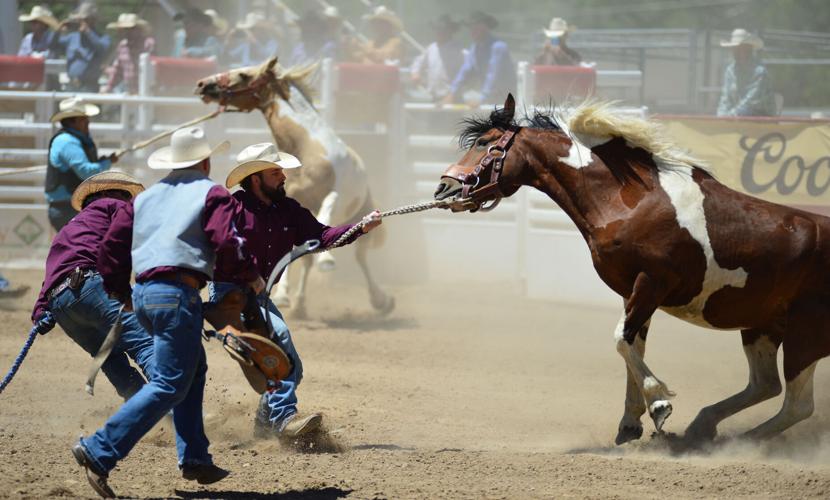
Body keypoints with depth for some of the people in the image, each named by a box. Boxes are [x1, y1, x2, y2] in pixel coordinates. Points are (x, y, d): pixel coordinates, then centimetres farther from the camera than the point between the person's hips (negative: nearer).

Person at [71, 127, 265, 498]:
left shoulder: (145, 198, 20)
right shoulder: (212, 194, 2)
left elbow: (111, 246, 16)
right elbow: (227, 242, -11)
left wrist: (120, 293, 28)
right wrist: (252, 276, 4)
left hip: (143, 293, 8)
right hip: (177, 293, -8)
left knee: (193, 368, 23)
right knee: (169, 385, -8)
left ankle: (194, 458, 20)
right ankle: (100, 451, -19)